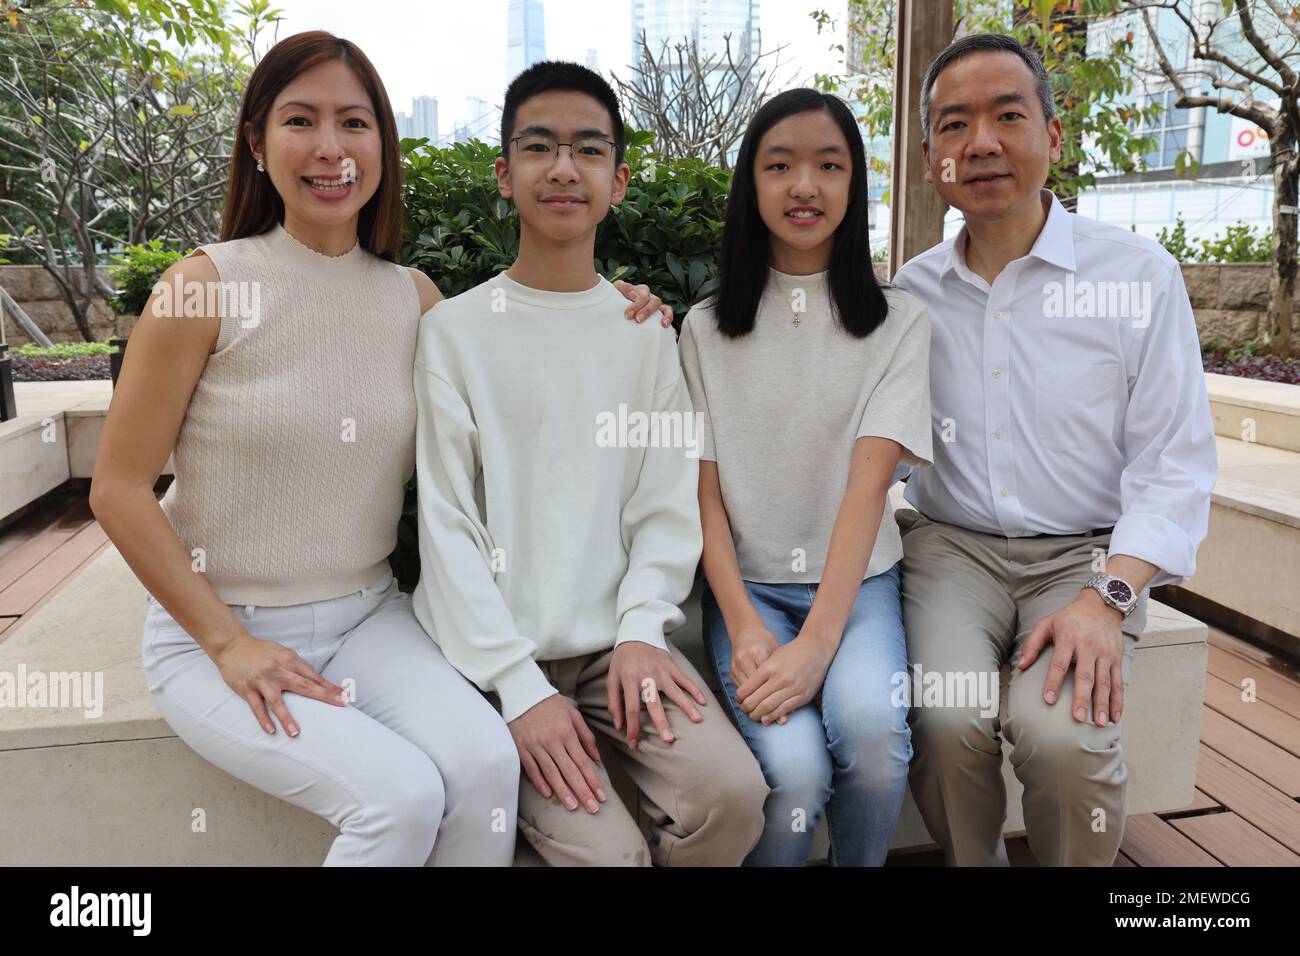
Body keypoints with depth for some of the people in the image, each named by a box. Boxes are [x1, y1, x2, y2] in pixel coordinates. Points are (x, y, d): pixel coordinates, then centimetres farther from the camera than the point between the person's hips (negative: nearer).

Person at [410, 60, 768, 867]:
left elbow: (665, 505, 6)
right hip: (499, 649, -2)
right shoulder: (455, 329, -1)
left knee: (731, 791, -19)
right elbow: (448, 524, -5)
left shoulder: (647, 331, 9)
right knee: (604, 847, -19)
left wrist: (642, 629, -11)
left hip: (617, 640, 3)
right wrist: (521, 687, -13)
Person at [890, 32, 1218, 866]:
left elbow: (1175, 462, -3)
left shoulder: (1140, 274, -2)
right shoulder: (909, 292, 5)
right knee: (947, 722, -25)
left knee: (1063, 734, -27)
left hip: (1087, 554, -1)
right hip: (951, 546, 2)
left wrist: (1108, 597, -17)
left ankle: (1077, 865, 5)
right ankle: (974, 865, 6)